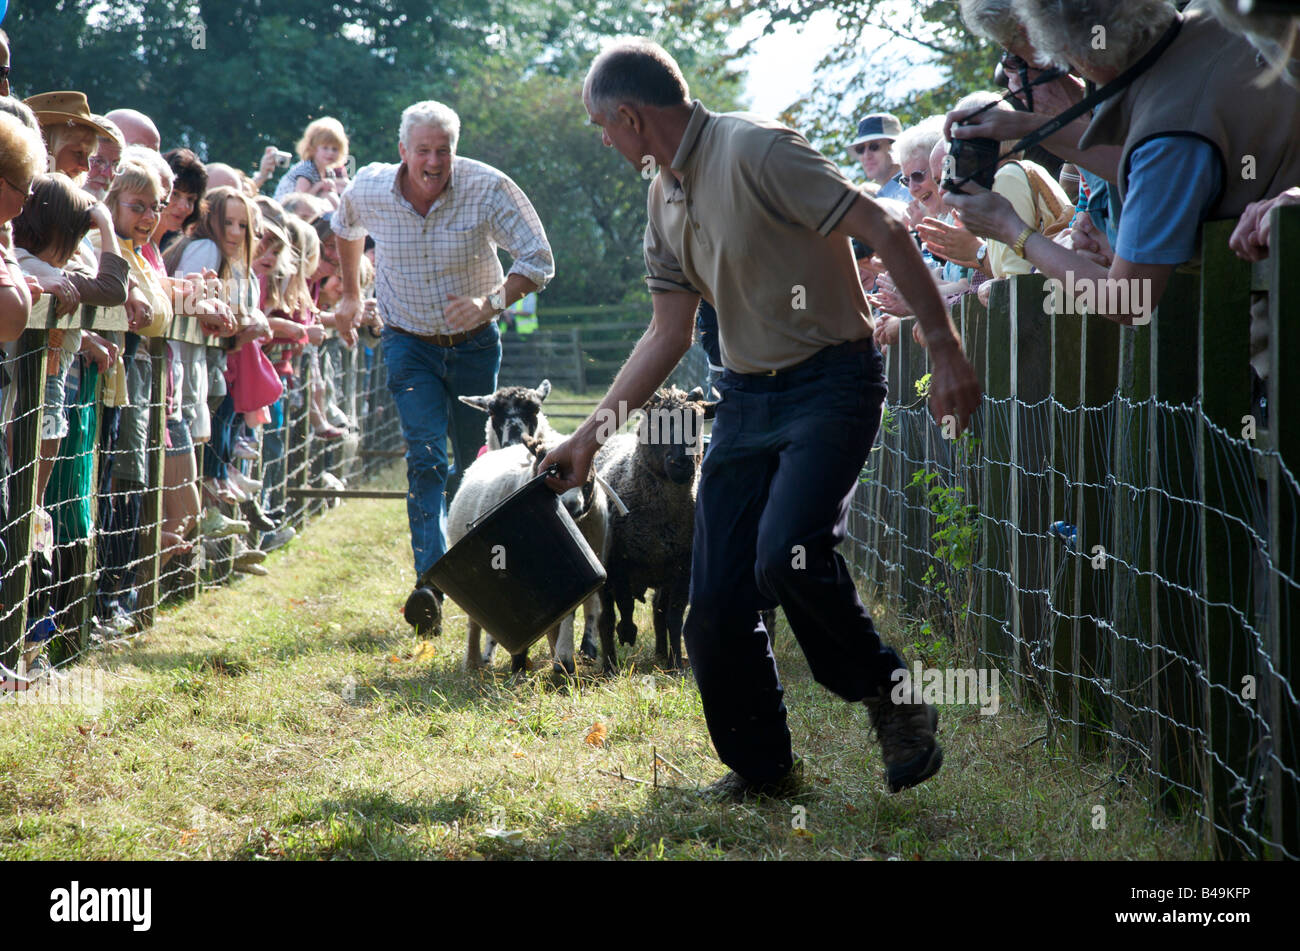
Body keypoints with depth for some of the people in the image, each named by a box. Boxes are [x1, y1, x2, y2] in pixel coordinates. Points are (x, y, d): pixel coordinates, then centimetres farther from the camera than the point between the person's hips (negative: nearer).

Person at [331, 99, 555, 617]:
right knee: (426, 458, -16)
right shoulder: (369, 190, -13)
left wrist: (492, 303, -32)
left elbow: (539, 260, -17)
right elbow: (345, 229, 13)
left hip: (475, 342, 1)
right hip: (410, 343, 0)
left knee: (472, 461, 12)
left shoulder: (489, 189, -20)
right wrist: (350, 295, 20)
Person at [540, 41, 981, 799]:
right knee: (717, 602, 3)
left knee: (787, 555, -28)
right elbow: (669, 334, 16)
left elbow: (885, 233, -18)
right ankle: (762, 770, 21)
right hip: (746, 394, 8)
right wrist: (592, 433, 13)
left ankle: (890, 696, -3)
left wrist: (945, 346, -22)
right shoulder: (665, 202, 12)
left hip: (832, 381, -8)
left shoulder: (756, 151, -15)